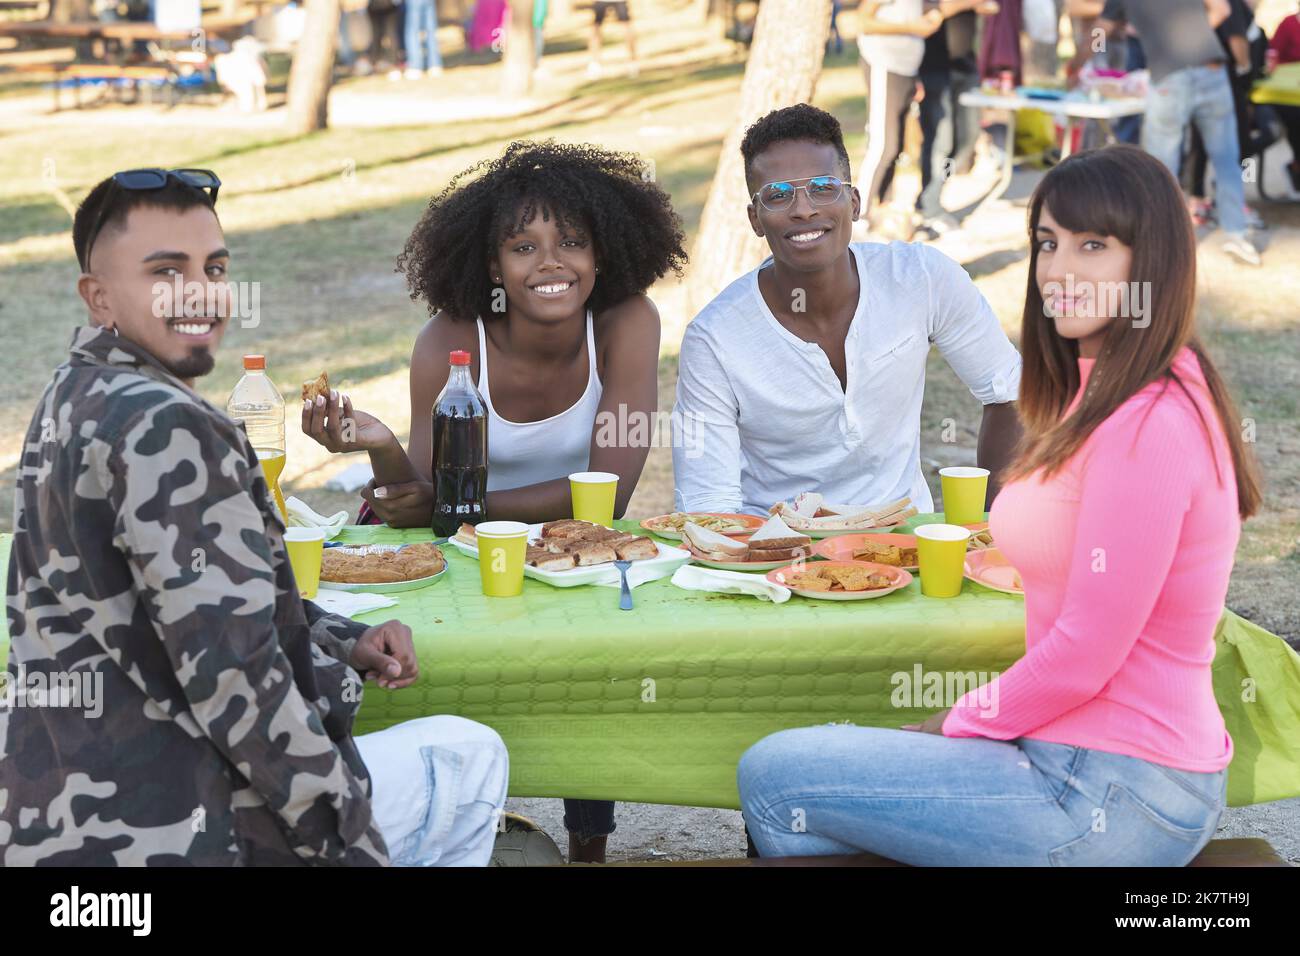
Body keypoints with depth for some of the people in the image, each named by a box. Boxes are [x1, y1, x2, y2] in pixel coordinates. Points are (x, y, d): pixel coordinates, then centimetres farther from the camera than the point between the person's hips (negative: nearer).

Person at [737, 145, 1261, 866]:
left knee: (773, 776, -4)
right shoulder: (1100, 399, 11)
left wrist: (960, 724, -6)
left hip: (1114, 796, -10)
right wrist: (970, 719, 8)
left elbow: (1085, 652, -21)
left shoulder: (1146, 429, -22)